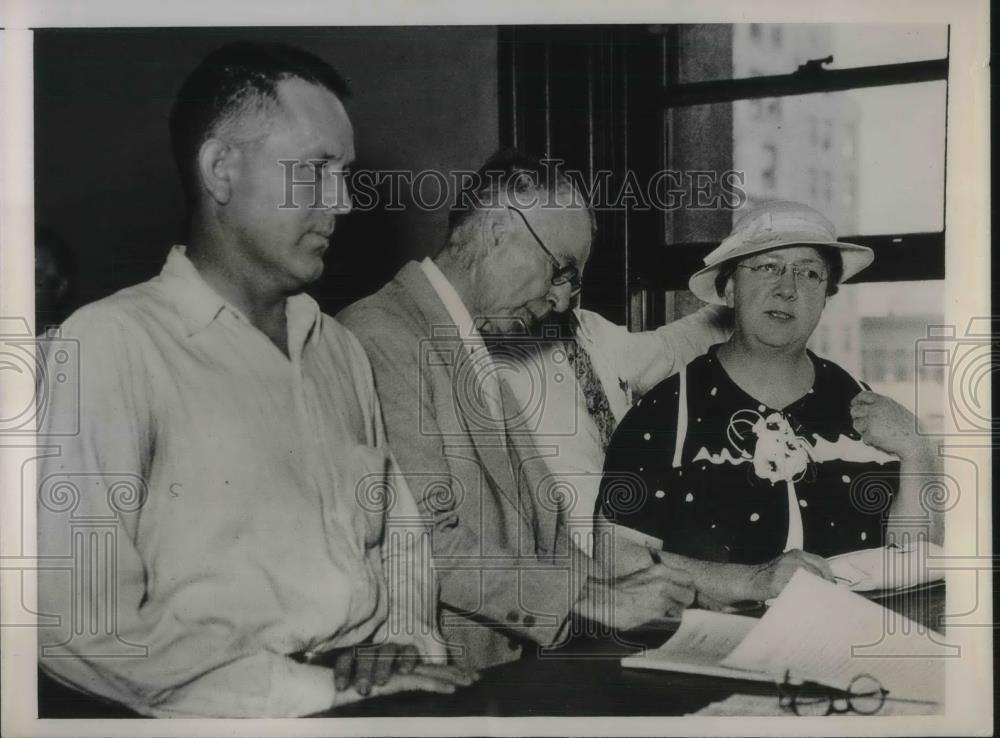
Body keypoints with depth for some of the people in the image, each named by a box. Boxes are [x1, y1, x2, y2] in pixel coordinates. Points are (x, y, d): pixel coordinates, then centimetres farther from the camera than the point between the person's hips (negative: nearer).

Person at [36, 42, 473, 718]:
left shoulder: (339, 348, 15)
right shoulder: (114, 342, -8)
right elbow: (79, 623, -15)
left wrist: (409, 640, 1)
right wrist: (312, 687, -15)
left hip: (380, 703, 7)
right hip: (239, 718, -6)